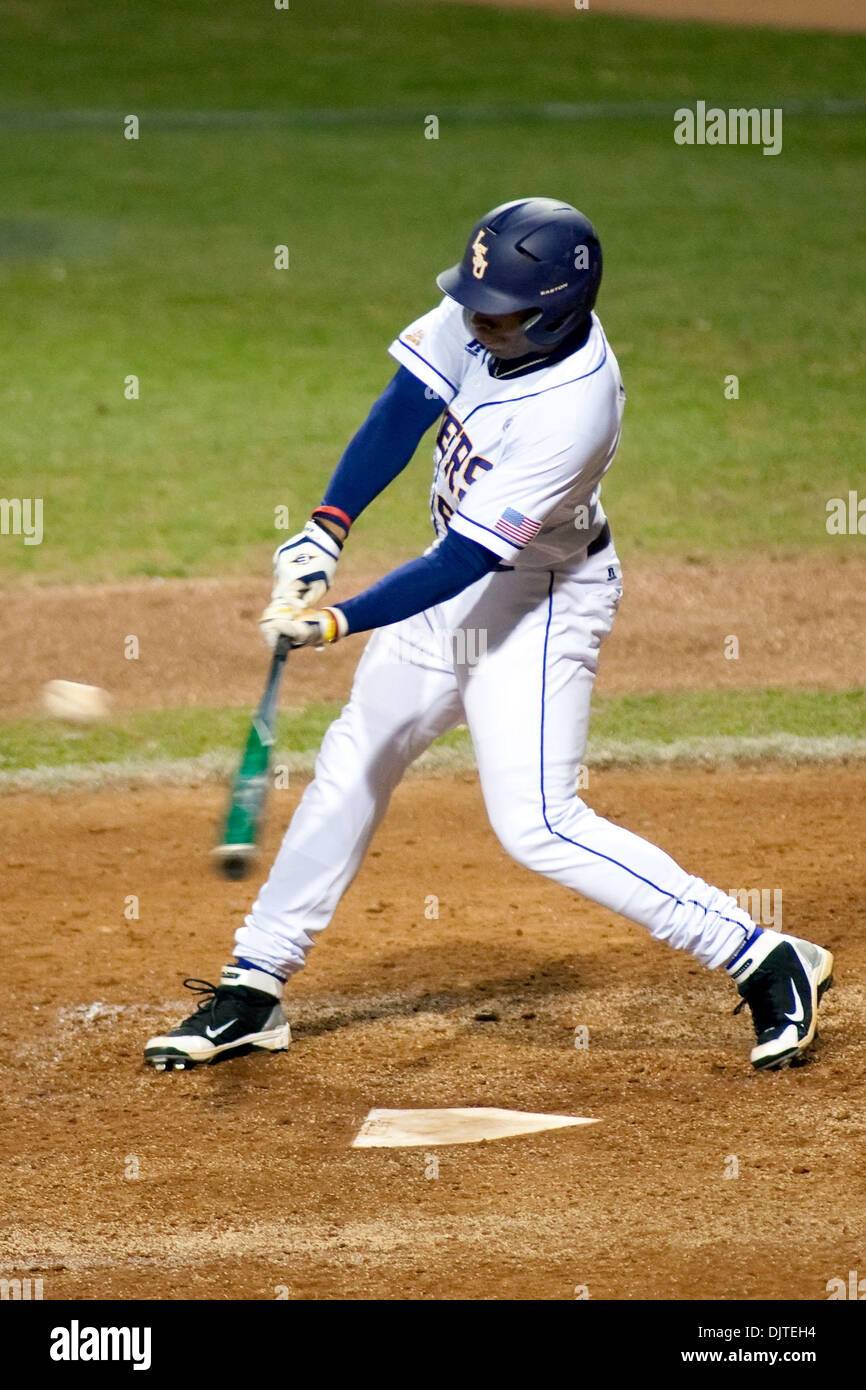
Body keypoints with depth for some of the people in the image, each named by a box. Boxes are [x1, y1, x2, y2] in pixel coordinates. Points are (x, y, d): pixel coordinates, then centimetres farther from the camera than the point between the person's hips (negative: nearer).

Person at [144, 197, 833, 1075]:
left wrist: (338, 622, -37)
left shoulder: (573, 409, -34)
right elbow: (401, 412, -8)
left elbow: (464, 562, -33)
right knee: (352, 765, 14)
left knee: (536, 823, -14)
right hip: (459, 576, 8)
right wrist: (325, 532, -19)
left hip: (541, 599, -8)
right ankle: (253, 989, 26)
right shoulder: (485, 317, -15)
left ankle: (766, 963, -7)